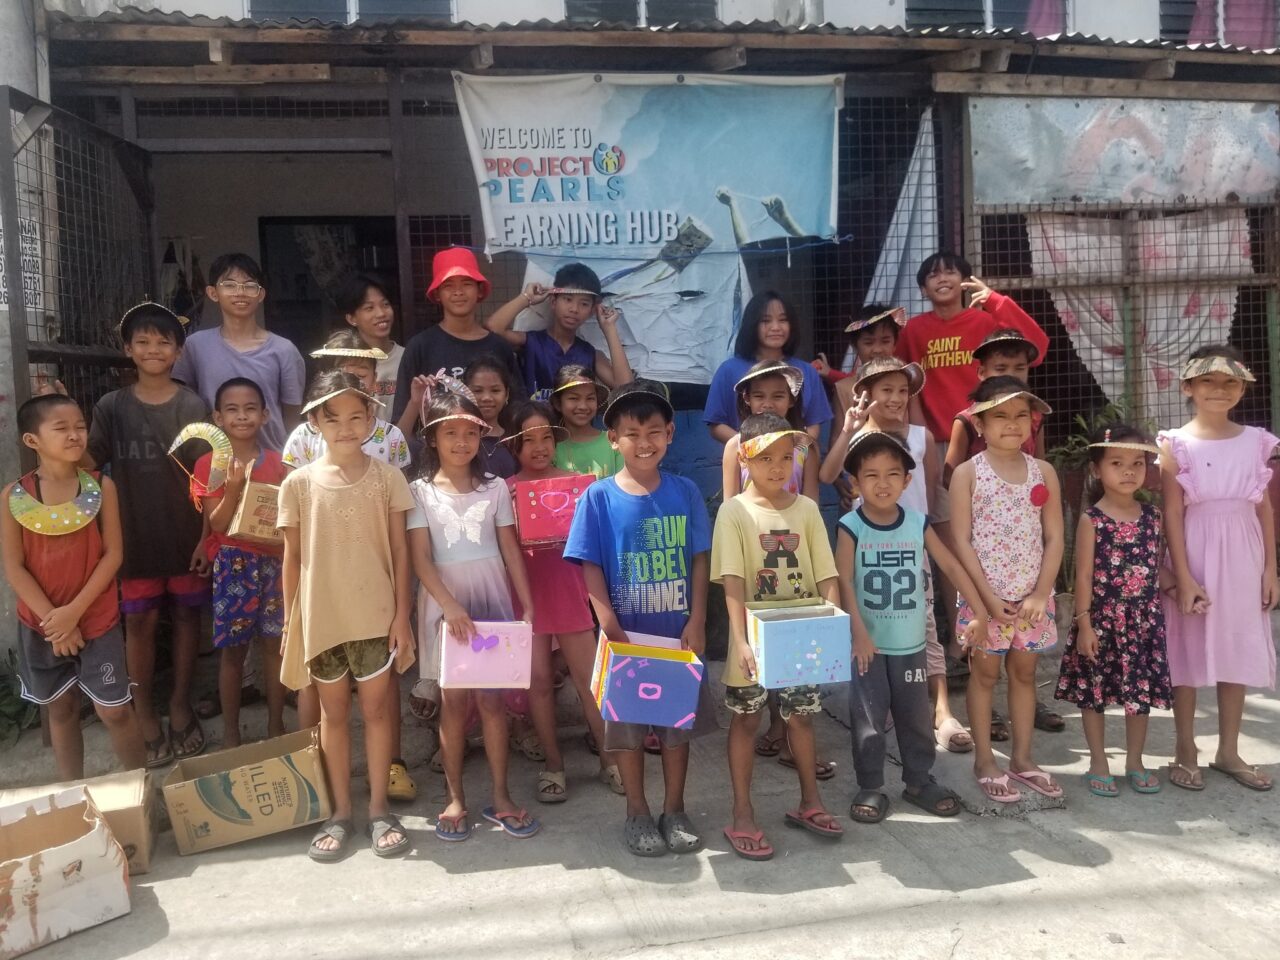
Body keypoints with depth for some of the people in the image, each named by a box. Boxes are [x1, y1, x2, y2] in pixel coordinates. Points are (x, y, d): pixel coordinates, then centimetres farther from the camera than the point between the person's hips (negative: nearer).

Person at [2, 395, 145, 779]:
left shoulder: (101, 486, -7)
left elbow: (113, 553, -7)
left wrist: (74, 610, -13)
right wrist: (52, 618, -11)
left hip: (97, 621, -1)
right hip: (41, 625, 1)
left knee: (114, 711, 2)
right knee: (61, 709, 15)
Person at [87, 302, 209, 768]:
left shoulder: (194, 407, -2)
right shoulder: (111, 407, 1)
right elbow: (89, 462, -3)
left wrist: (210, 534, -7)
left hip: (186, 534, 0)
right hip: (134, 535, 0)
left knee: (185, 614, 9)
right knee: (140, 621, 5)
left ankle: (181, 706, 23)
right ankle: (144, 714, 18)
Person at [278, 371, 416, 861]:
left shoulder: (387, 477, -4)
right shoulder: (299, 483, -3)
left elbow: (400, 551, -1)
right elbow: (292, 559, 3)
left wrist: (402, 615, -4)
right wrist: (290, 621, 3)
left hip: (375, 616, -1)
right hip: (321, 618, 1)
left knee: (375, 709, 8)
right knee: (333, 713, 13)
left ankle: (379, 808, 22)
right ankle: (340, 813, 25)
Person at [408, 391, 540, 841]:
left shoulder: (495, 488, 5)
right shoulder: (421, 492, -1)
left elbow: (511, 550, 5)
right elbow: (421, 560, -7)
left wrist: (528, 603, -2)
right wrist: (451, 606, -19)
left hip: (492, 601, 1)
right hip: (444, 605, -1)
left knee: (492, 699, 3)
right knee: (454, 700, 4)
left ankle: (500, 797, 13)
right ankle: (455, 798, 16)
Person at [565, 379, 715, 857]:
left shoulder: (684, 492, -1)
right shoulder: (599, 497, -7)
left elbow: (699, 560, 1)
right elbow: (590, 567, -7)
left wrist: (696, 623, -6)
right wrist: (610, 625, -15)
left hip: (678, 632, 2)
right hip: (626, 633, -2)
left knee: (679, 721, 13)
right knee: (627, 726, 9)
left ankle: (675, 810, 29)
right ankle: (637, 813, 27)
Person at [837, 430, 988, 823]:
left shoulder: (918, 523, -1)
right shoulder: (850, 527, -10)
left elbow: (952, 566, 4)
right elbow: (844, 583, -14)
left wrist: (979, 611, 1)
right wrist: (858, 633, -20)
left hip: (911, 643, 3)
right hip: (868, 643, -3)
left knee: (917, 715, 15)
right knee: (869, 717, 4)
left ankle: (919, 780, 31)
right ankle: (870, 787, 17)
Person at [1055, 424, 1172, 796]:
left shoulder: (1152, 516, 3)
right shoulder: (1091, 520, -9)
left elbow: (1158, 567, 10)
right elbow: (1084, 575, -9)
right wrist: (1084, 623, -12)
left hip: (1144, 619, 4)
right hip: (1102, 619, -3)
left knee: (1142, 692, 11)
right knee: (1094, 693, 6)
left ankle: (1135, 761, 29)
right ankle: (1098, 764, 21)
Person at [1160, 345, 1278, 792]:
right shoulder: (1176, 444, -6)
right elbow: (1172, 514, -9)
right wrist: (1183, 577, -13)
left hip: (1242, 559, 4)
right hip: (1195, 556, -4)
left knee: (1238, 654, 10)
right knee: (1188, 653, 4)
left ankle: (1228, 751, 24)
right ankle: (1186, 752, 17)